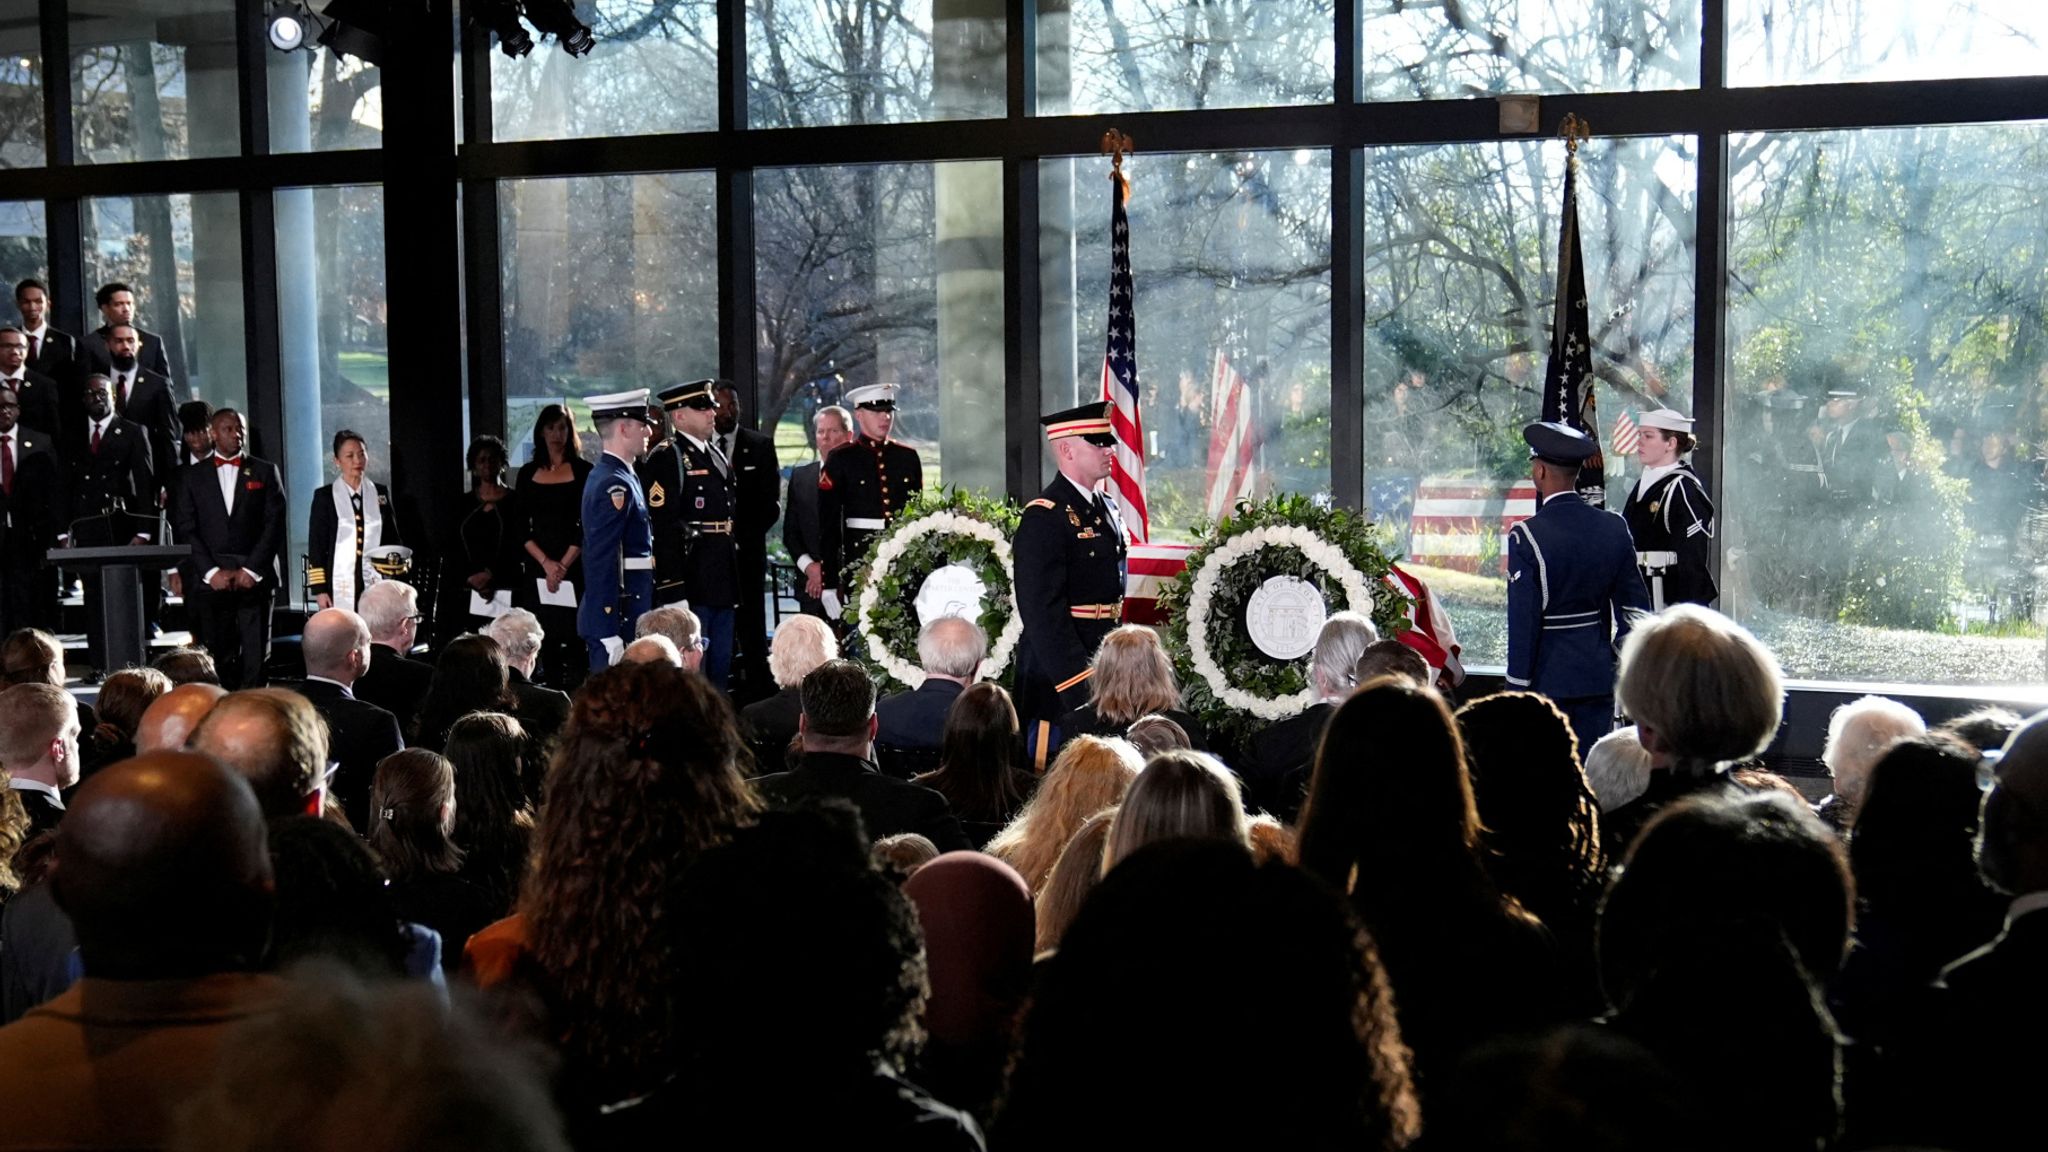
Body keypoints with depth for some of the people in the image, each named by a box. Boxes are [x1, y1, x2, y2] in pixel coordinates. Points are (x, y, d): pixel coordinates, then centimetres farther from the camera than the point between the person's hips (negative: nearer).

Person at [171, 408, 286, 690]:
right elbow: (186, 529, 5)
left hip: (254, 579, 0)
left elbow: (275, 524, 4)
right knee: (218, 658, -4)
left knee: (255, 656, -6)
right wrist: (211, 572, -6)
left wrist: (251, 570, -6)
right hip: (211, 582, 0)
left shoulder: (266, 472, 11)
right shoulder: (193, 477, 12)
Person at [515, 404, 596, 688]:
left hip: (574, 566, -3)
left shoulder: (582, 470, 2)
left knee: (574, 634, -9)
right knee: (545, 638, 1)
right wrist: (546, 563, -6)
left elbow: (587, 526, -3)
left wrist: (563, 565, -10)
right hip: (537, 566, 3)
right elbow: (521, 527, 7)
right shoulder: (528, 473, 10)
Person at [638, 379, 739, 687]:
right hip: (691, 579, -9)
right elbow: (662, 526, -18)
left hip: (723, 578, 9)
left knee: (721, 666, 13)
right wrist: (673, 588, -23)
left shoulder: (717, 455, 18)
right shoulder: (665, 459, -11)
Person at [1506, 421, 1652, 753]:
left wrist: (1518, 686, -7)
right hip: (1599, 677, 5)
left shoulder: (1527, 537, -15)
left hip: (1547, 679, -4)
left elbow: (1524, 623, -14)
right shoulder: (1614, 528, 1)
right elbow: (1634, 609, 7)